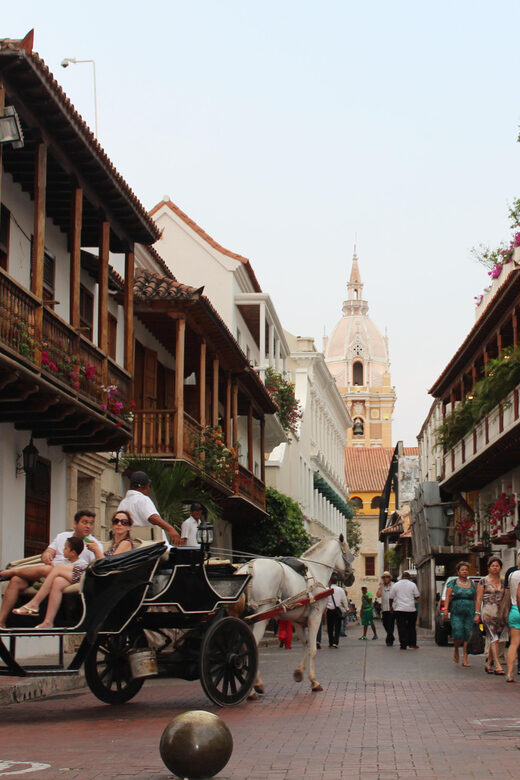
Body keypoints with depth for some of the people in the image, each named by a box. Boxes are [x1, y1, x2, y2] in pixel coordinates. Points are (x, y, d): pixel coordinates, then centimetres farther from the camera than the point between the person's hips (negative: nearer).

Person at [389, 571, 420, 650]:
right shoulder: (412, 584, 1)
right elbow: (417, 596, 4)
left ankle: (403, 645, -4)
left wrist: (391, 606, 19)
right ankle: (412, 644, 10)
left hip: (399, 610, 0)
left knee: (402, 628, 0)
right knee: (411, 627, 12)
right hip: (411, 609, 1)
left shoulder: (395, 585, 3)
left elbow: (391, 597, 5)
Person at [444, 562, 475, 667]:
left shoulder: (472, 583, 12)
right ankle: (456, 651, 18)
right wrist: (446, 609, -11)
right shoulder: (453, 583, 5)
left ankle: (465, 660, 2)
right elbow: (448, 597, 1)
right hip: (456, 613, -2)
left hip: (469, 613, 2)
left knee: (467, 635, -2)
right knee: (458, 635, -13)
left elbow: (475, 598, 15)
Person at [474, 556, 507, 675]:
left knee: (494, 639, 7)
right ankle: (498, 666, -19)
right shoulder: (483, 581, 1)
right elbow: (478, 598, 0)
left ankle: (488, 664, 18)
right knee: (494, 638, -13)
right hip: (488, 612, -5)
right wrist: (477, 613, -6)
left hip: (500, 612, 5)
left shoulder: (503, 581, 13)